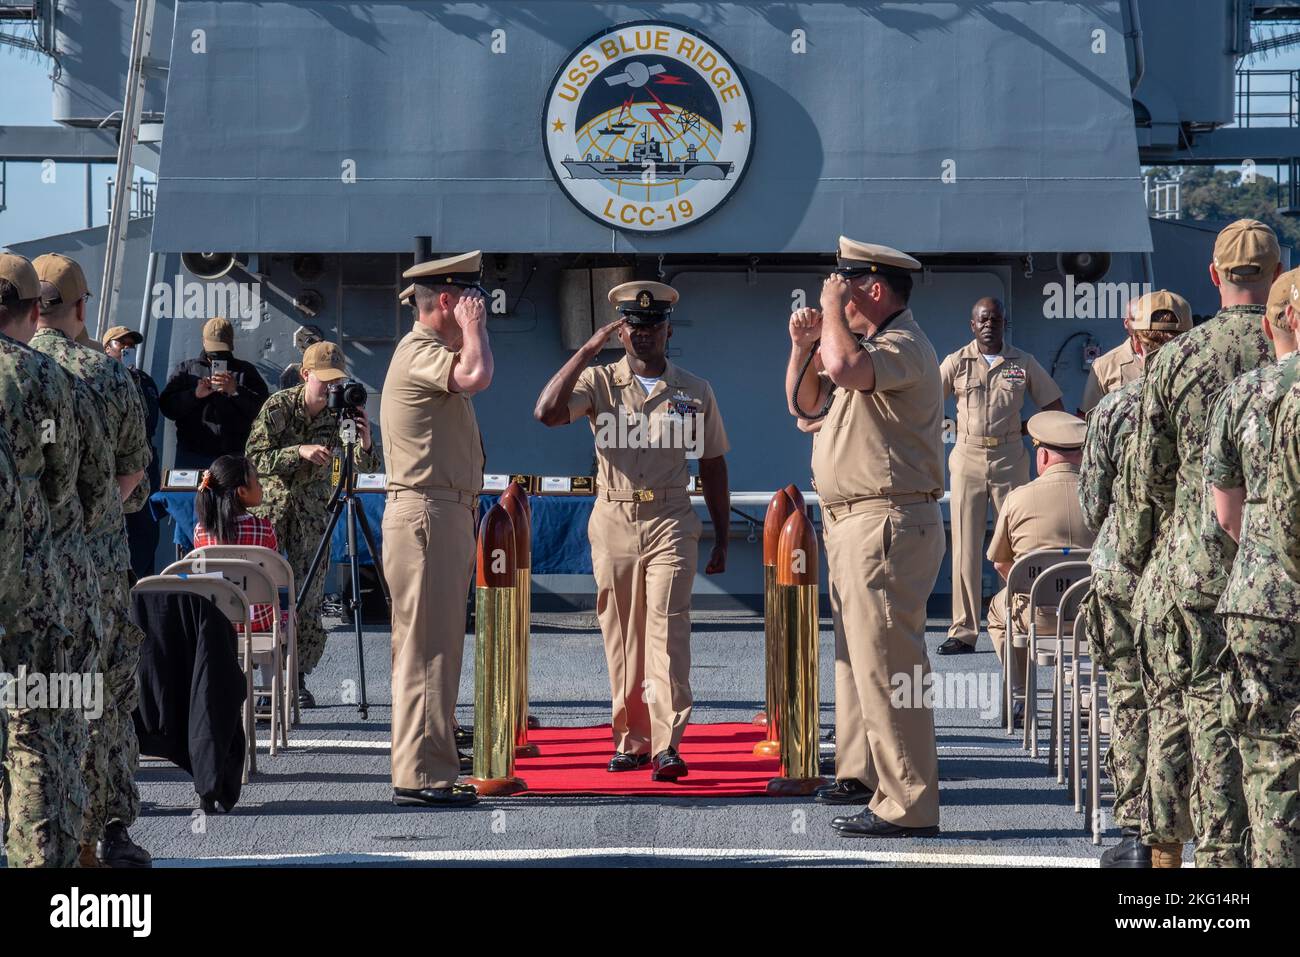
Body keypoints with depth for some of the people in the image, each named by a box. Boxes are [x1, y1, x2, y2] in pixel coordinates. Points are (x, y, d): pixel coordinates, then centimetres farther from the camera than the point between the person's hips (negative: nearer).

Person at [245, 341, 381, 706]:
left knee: (310, 598, -5)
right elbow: (255, 458, -15)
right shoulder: (278, 406, -12)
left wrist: (364, 443, -33)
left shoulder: (339, 411, -7)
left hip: (313, 508, 2)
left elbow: (366, 465, -10)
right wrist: (299, 452, -28)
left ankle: (299, 678, 4)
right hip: (271, 503, -1)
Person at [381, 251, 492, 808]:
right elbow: (476, 376, -31)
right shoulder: (419, 353, -12)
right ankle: (420, 776, -11)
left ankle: (427, 770, 15)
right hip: (427, 515, -11)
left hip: (445, 516, 11)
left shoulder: (433, 353, 21)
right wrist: (474, 326, -15)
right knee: (427, 647, -11)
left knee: (436, 647, 11)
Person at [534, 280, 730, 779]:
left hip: (671, 521, -1)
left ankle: (667, 744, -17)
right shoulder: (599, 382, 5)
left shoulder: (695, 391, 10)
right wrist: (587, 351, -13)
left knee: (667, 629, -12)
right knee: (620, 636, 3)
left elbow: (712, 465, 15)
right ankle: (631, 740, 10)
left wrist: (722, 538, 12)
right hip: (613, 519, 1)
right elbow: (546, 412, -13)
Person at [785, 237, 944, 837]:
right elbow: (806, 408, 26)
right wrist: (803, 347, 11)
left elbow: (845, 367, -34)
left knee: (885, 663, -13)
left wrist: (832, 306, -16)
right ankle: (862, 774, 31)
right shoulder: (868, 346, 22)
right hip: (852, 524, 11)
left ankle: (907, 806, -13)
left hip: (887, 523, -11)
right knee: (857, 657, 19)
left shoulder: (903, 347, -13)